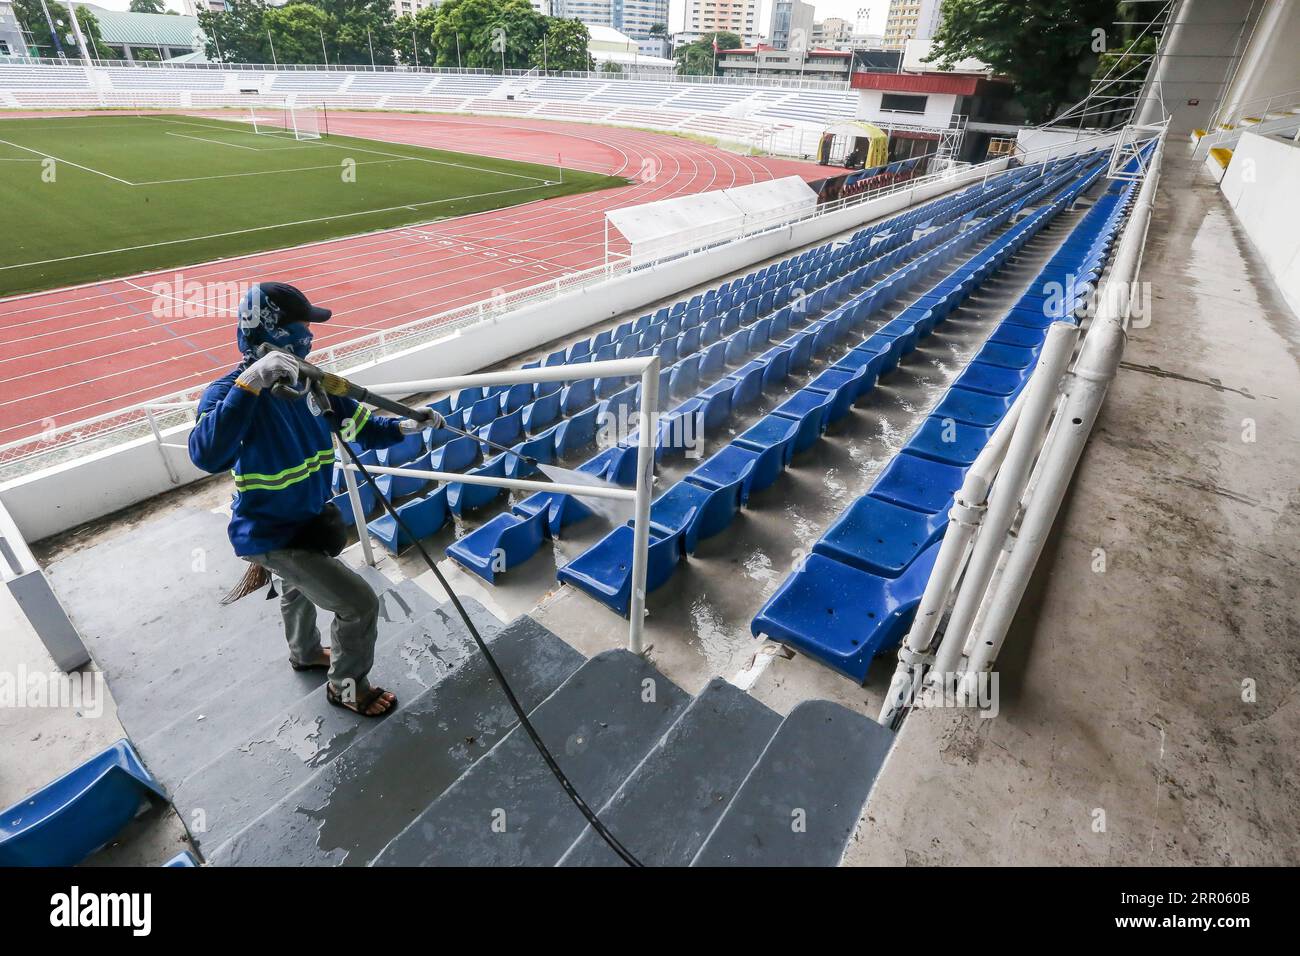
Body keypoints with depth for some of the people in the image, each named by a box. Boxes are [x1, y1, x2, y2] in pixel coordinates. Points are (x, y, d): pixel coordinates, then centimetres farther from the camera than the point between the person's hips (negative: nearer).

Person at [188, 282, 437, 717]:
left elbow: (361, 426, -3)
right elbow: (207, 455, -46)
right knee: (360, 605, -7)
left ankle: (305, 654, 64)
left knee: (302, 588, 33)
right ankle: (346, 685, 21)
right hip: (271, 537, -8)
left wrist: (403, 427, -22)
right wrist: (250, 383, -50)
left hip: (306, 520, 8)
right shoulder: (229, 391, -27)